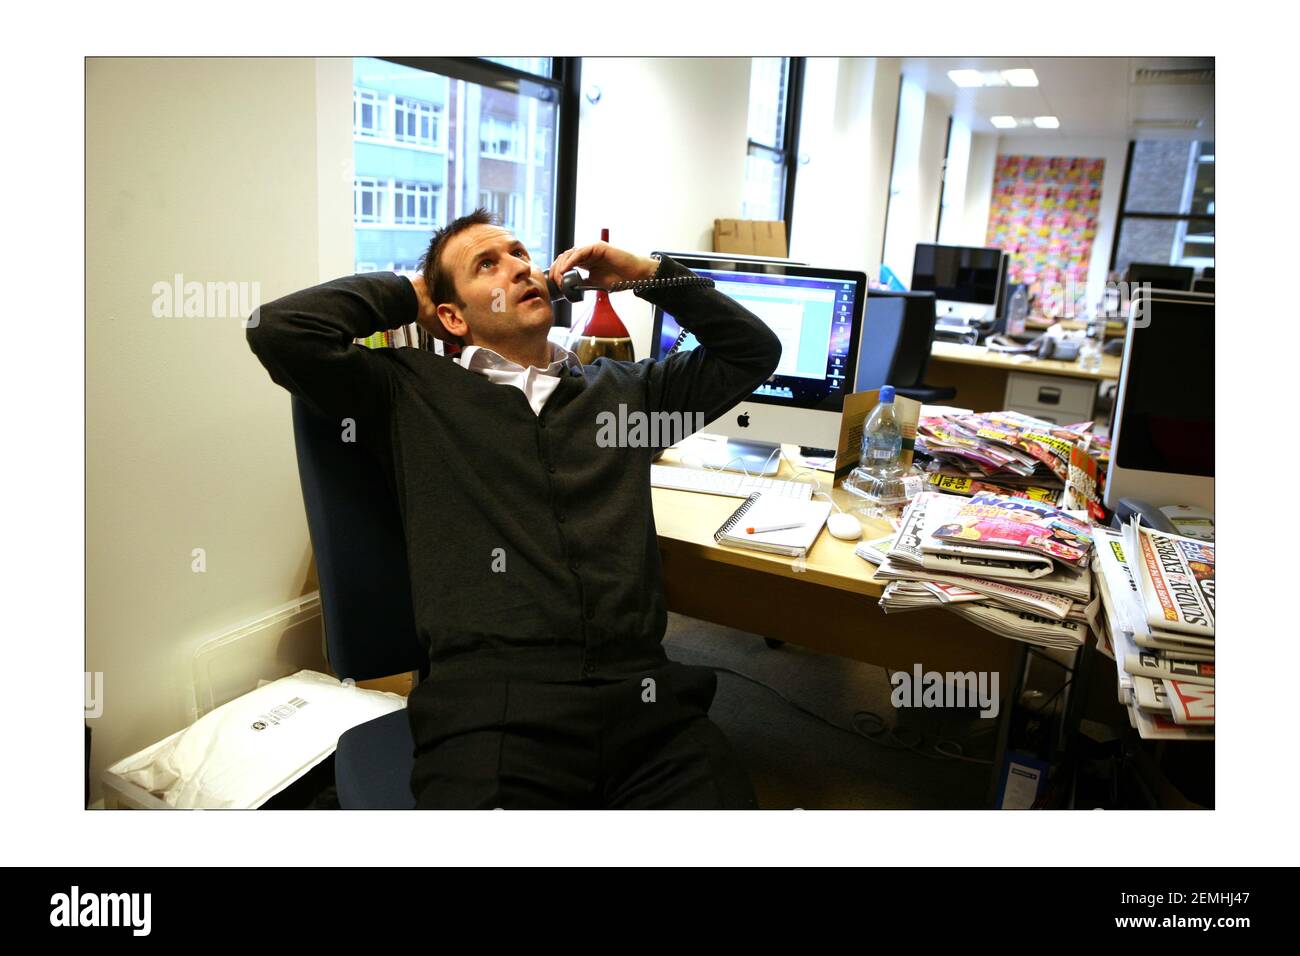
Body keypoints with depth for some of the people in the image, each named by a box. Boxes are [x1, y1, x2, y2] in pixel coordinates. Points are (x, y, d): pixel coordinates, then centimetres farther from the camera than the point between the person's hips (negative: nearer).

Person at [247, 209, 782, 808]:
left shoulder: (622, 388, 22)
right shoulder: (413, 392, 13)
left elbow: (753, 350, 28)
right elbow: (278, 329, 3)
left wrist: (648, 274, 22)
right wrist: (409, 293, 16)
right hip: (491, 707, -2)